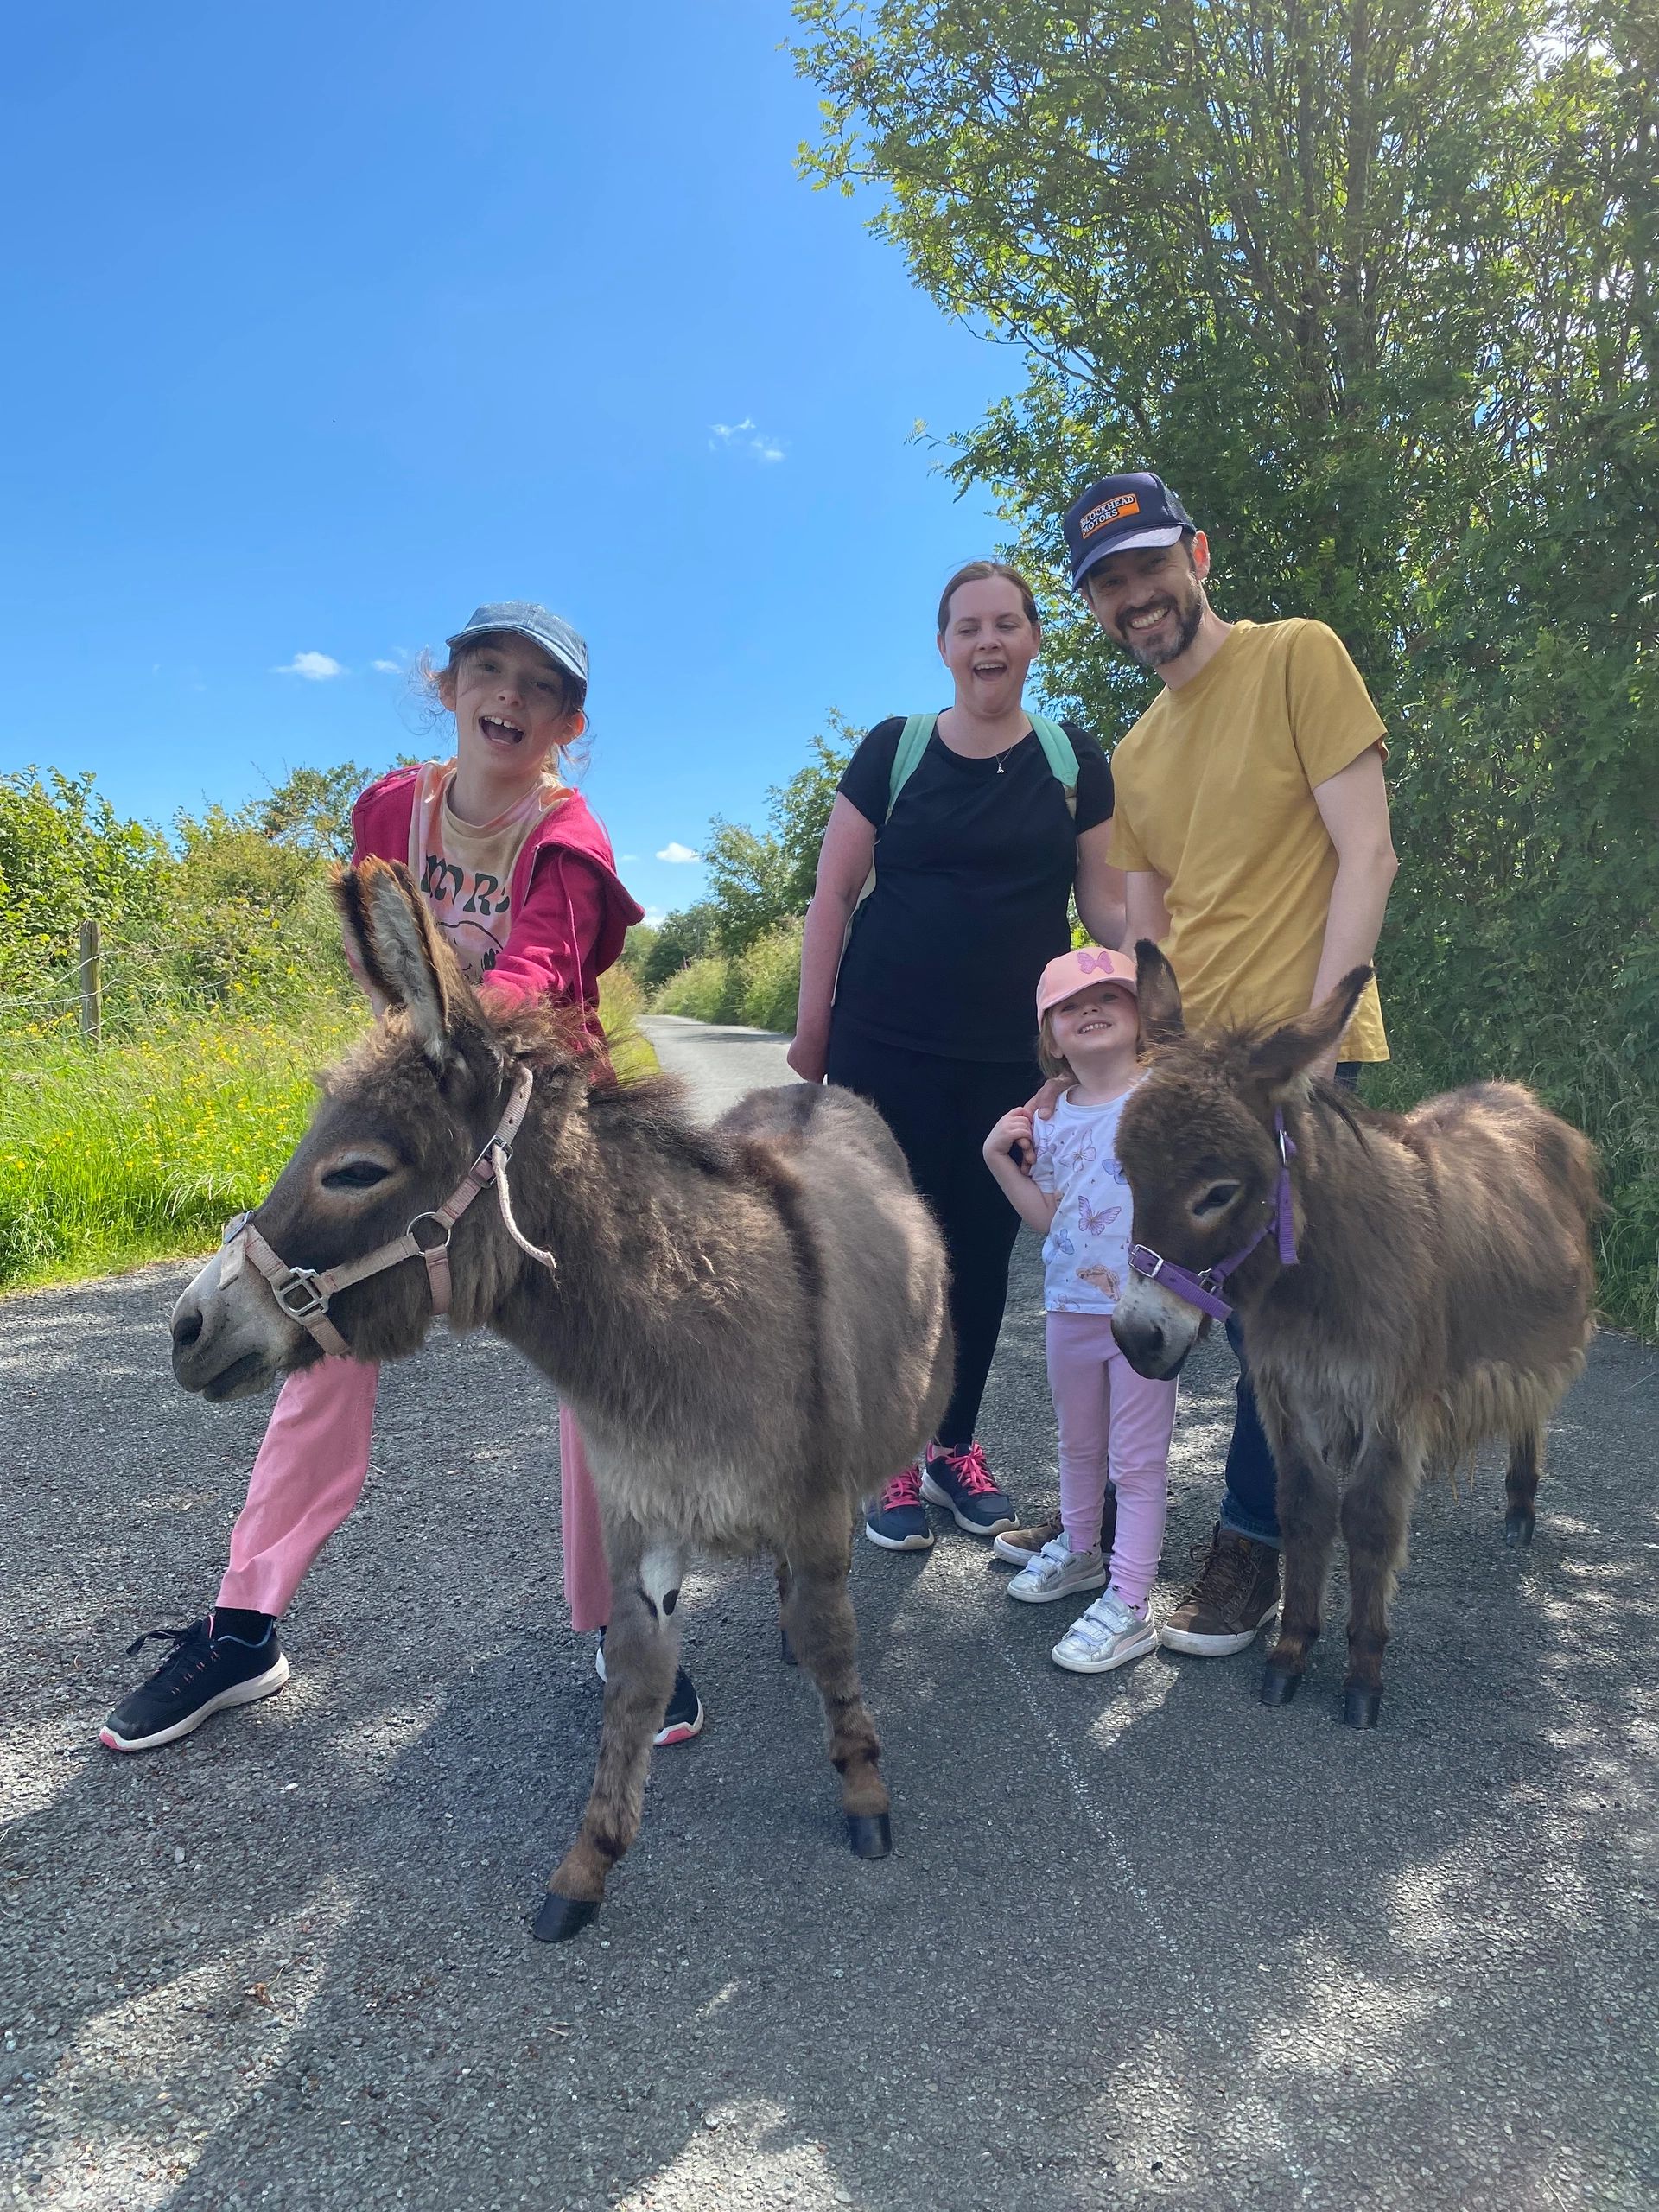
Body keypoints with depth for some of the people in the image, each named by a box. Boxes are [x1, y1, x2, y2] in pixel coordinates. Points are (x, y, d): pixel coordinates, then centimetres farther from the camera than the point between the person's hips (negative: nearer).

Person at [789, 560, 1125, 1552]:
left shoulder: (1074, 759, 6)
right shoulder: (895, 748, 2)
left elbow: (1107, 902, 6)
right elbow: (835, 893, 3)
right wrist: (811, 1032, -1)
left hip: (1015, 1054, 2)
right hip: (888, 1048, -1)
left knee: (984, 1250, 9)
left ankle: (956, 1448, 26)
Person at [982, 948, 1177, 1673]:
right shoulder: (1049, 1117, 4)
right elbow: (1048, 1217, 6)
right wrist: (1000, 1159, -2)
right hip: (1070, 1307, 6)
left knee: (1137, 1459, 4)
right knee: (1077, 1443, 23)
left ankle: (1128, 1606, 12)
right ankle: (1078, 1550, 44)